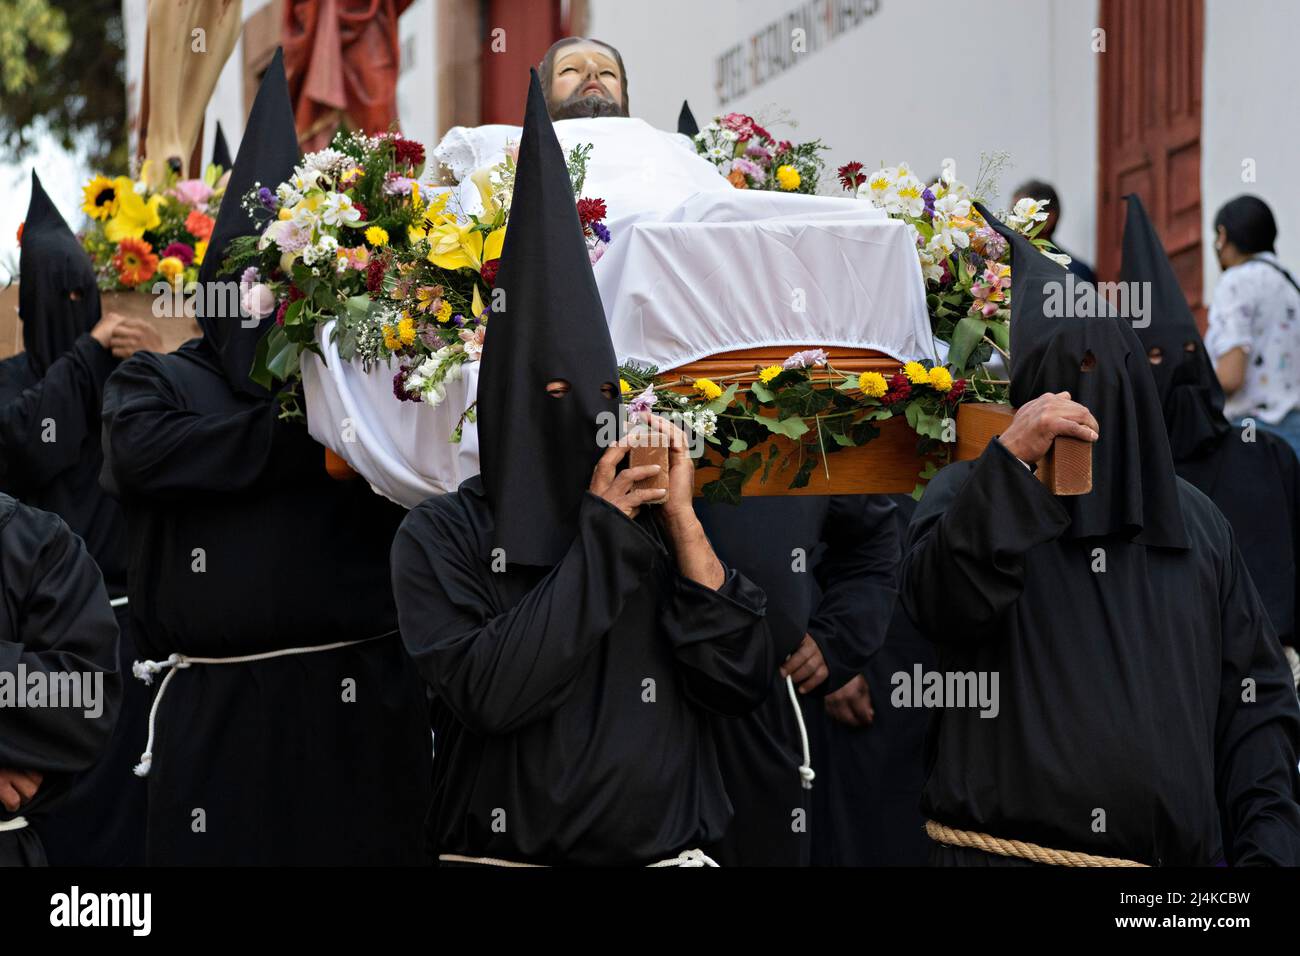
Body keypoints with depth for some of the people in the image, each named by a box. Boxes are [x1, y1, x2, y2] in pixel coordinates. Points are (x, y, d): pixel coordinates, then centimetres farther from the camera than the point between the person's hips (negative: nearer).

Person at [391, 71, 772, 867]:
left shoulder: (654, 522, 8)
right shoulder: (441, 537, 1)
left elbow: (745, 681, 2)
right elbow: (490, 692, -12)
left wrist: (682, 524, -5)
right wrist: (603, 532, -7)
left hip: (668, 848, 2)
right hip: (505, 852, -2)